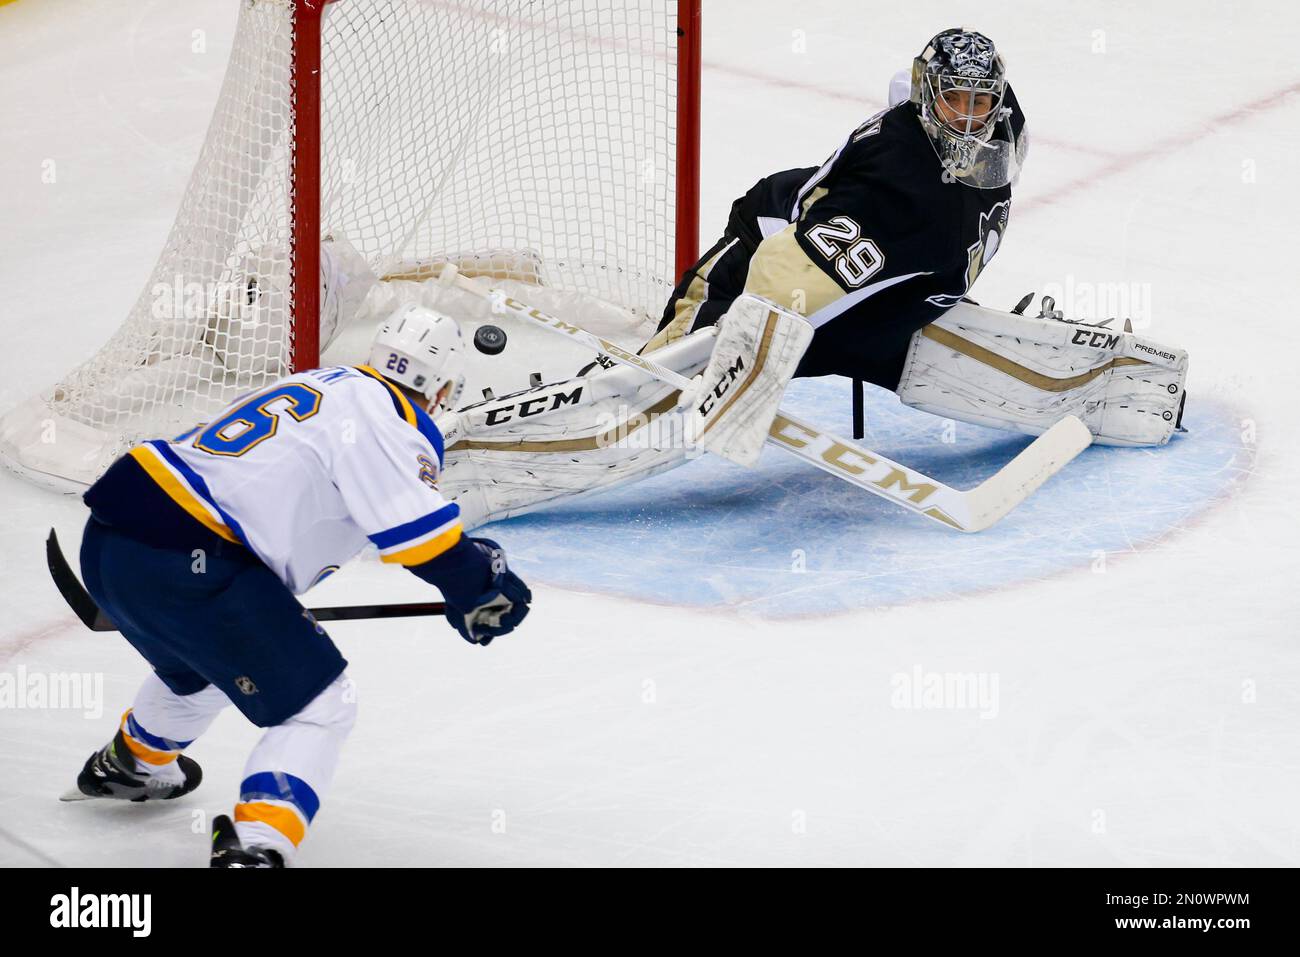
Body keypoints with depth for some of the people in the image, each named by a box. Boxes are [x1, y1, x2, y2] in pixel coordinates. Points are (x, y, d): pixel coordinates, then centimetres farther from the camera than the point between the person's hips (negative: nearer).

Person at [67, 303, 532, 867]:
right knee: (319, 703, -3)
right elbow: (417, 528, -17)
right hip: (180, 562, -9)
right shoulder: (388, 415, -6)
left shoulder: (325, 385, 22)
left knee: (204, 663, 37)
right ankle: (254, 846, -21)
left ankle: (128, 763, 62)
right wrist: (482, 586, -3)